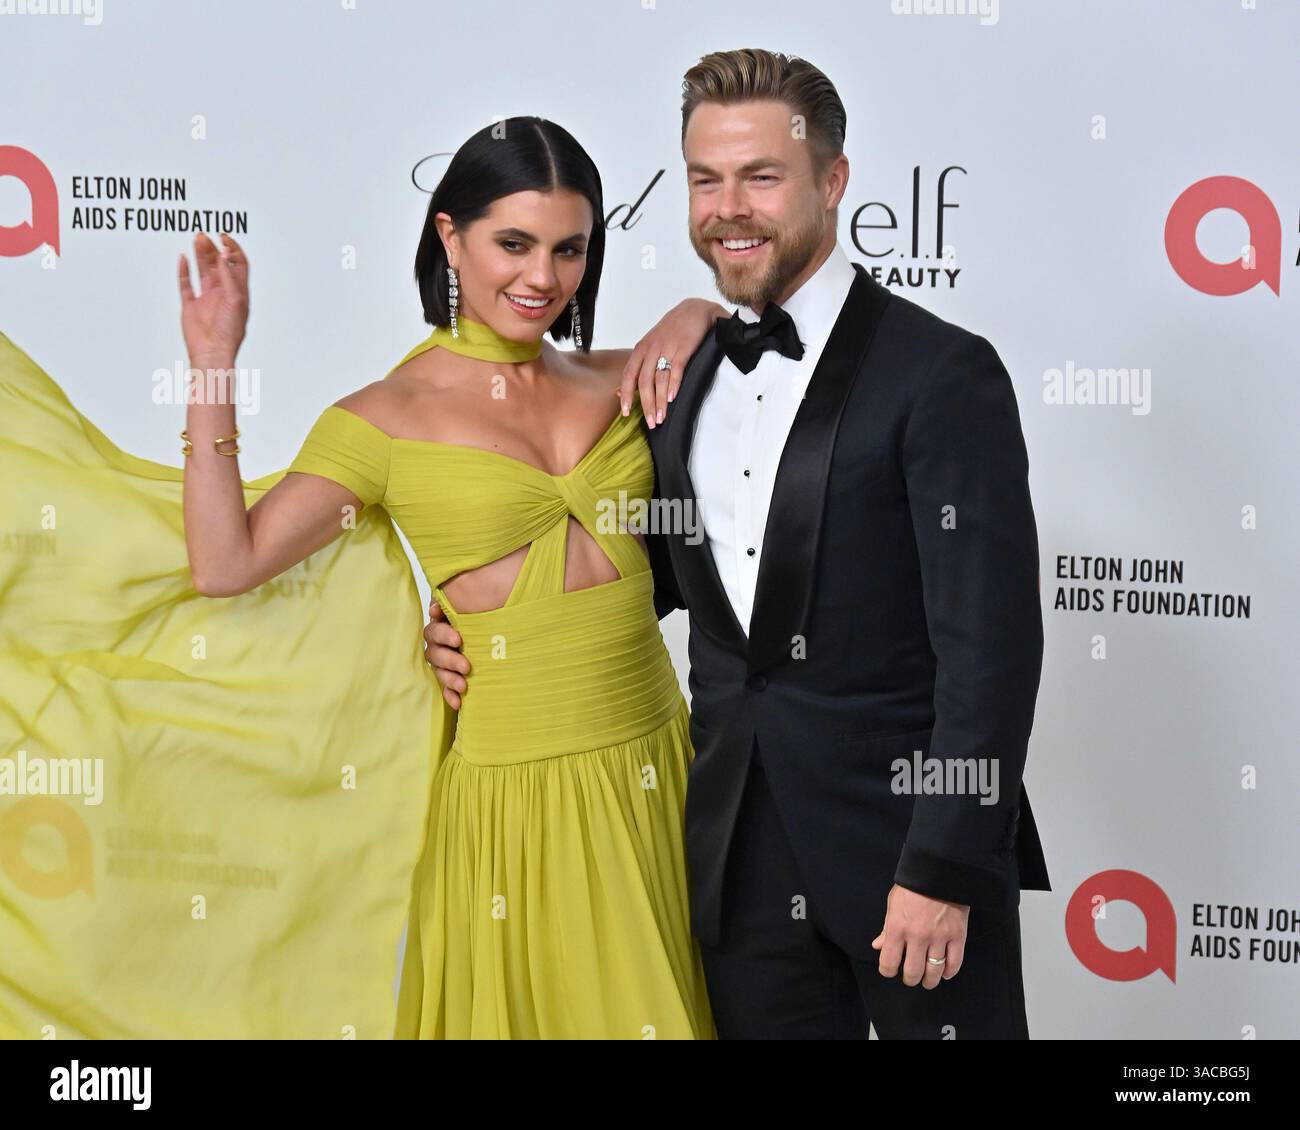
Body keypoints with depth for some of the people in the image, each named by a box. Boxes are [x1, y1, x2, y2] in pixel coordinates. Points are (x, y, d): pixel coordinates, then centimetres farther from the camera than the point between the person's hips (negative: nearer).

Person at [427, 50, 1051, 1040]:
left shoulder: (943, 374, -10)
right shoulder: (681, 381, 9)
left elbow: (989, 643, -14)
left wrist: (944, 869, -18)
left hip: (904, 843, -5)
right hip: (744, 852, 6)